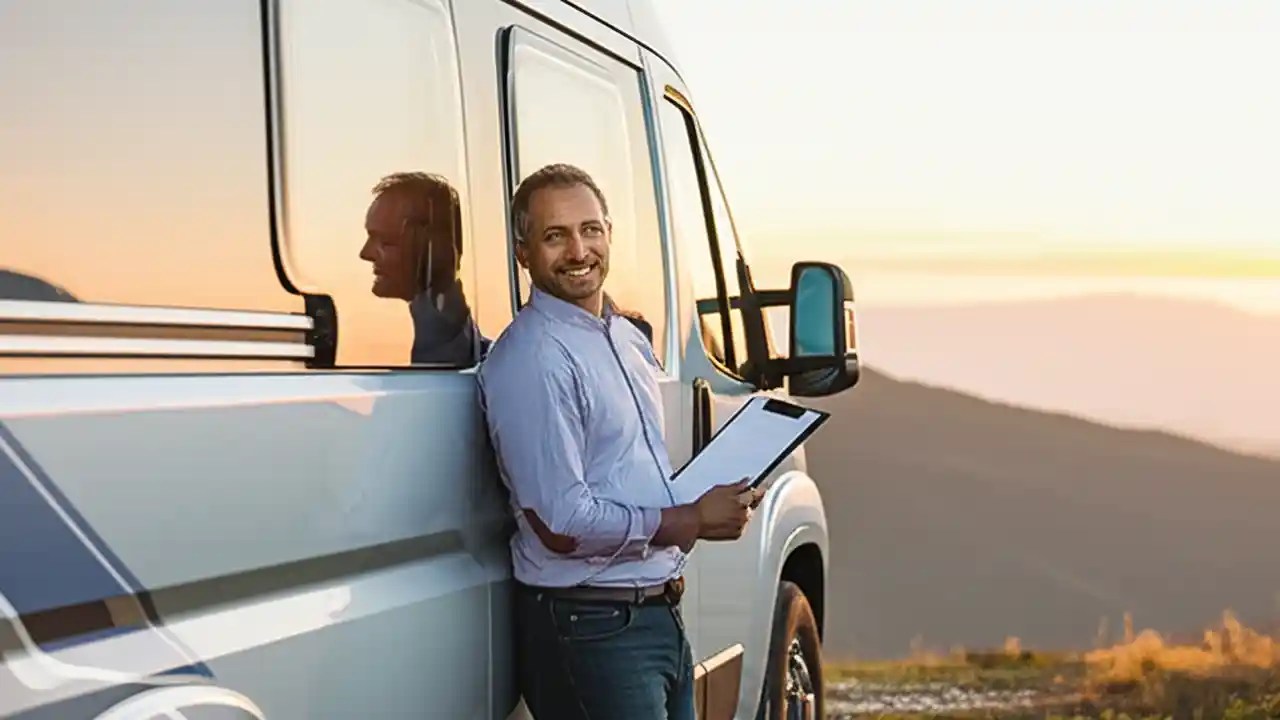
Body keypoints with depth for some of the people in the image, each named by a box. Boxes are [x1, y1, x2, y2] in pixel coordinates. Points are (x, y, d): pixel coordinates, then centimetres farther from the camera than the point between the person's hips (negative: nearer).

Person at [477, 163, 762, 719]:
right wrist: (693, 521, -13)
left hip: (659, 613, 9)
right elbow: (562, 526, -21)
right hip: (591, 628, -9)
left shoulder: (630, 339, 13)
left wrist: (716, 502, 6)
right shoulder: (533, 359, -16)